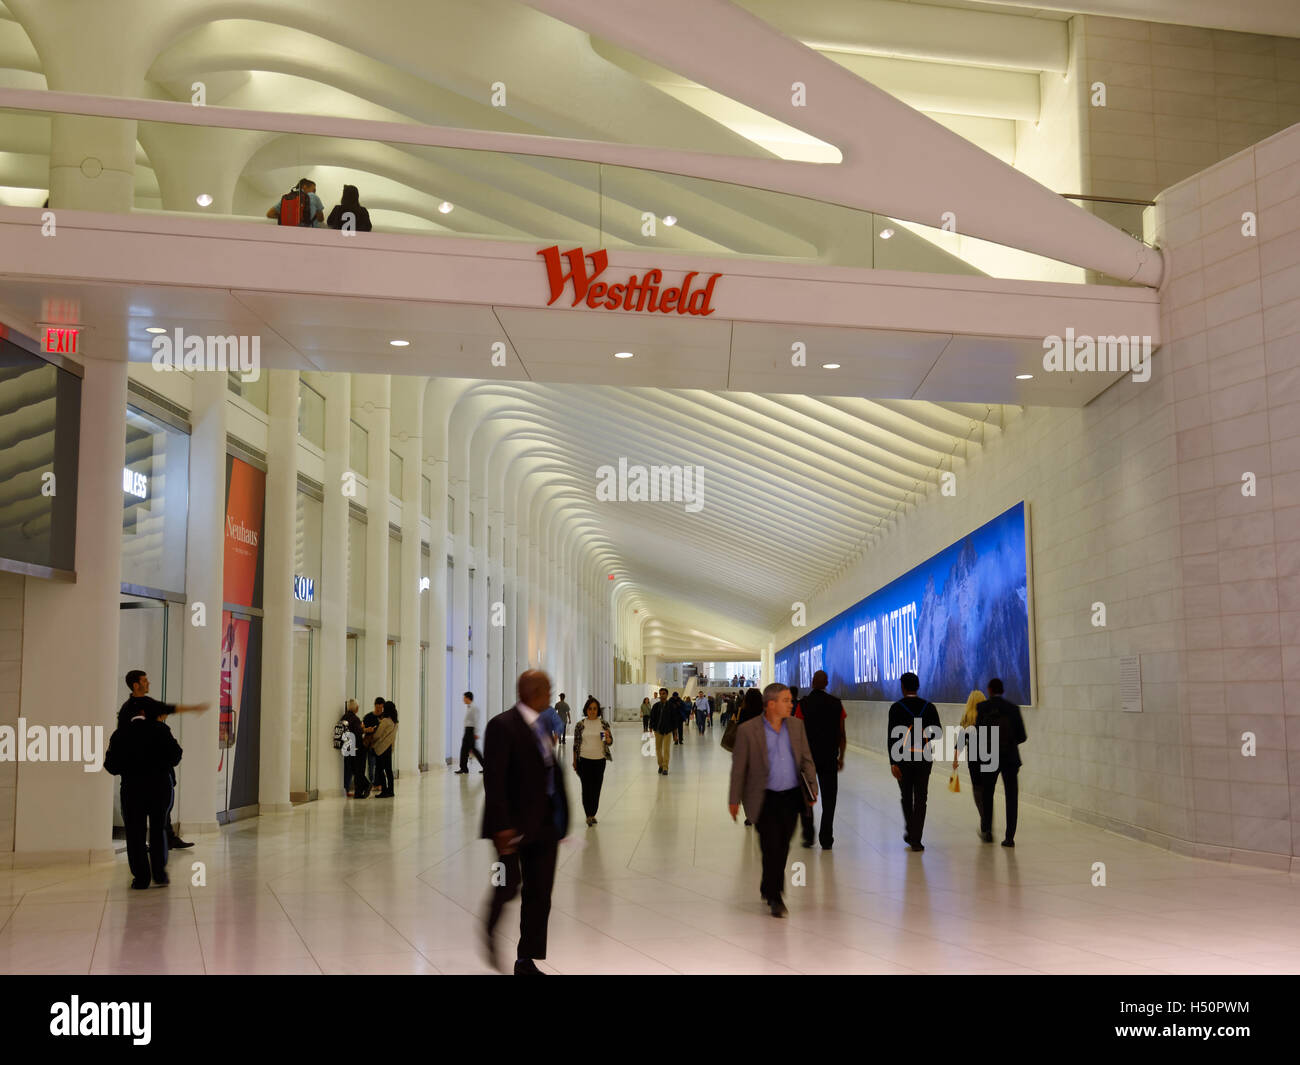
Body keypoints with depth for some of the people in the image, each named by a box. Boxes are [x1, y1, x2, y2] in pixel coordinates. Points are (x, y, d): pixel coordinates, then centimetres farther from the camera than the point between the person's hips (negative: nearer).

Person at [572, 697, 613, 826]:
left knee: (596, 789, 6)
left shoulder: (604, 723, 2)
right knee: (586, 788, -5)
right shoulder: (580, 725, 0)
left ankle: (593, 814, 17)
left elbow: (610, 742, 3)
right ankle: (588, 815, 3)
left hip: (599, 760, 1)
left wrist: (607, 737, -20)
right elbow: (576, 744, 4)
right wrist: (574, 761, 4)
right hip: (584, 760, -1)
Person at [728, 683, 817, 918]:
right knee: (772, 847, -8)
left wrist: (812, 788, 3)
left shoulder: (796, 725, 5)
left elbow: (806, 760, 11)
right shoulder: (748, 730, -8)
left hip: (791, 796, 4)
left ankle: (768, 889, 31)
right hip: (765, 799, -4)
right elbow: (738, 767, -3)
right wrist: (734, 799, -1)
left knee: (782, 847, 12)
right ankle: (775, 898, 3)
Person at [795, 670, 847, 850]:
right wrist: (841, 757, 12)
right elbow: (842, 735, 3)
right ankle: (826, 840, 5)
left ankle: (808, 835, 11)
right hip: (829, 757, 1)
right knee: (828, 798, 6)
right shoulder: (836, 704, -1)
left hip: (808, 756, -1)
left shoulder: (803, 703, -6)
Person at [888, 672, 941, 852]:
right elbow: (938, 732, 2)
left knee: (906, 796, 18)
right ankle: (916, 839, -2)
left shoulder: (896, 708, -5)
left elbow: (892, 736, -11)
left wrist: (893, 763, -13)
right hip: (923, 757, 1)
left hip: (903, 758, -1)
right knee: (920, 799, 3)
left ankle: (910, 832, 28)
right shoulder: (929, 707, 2)